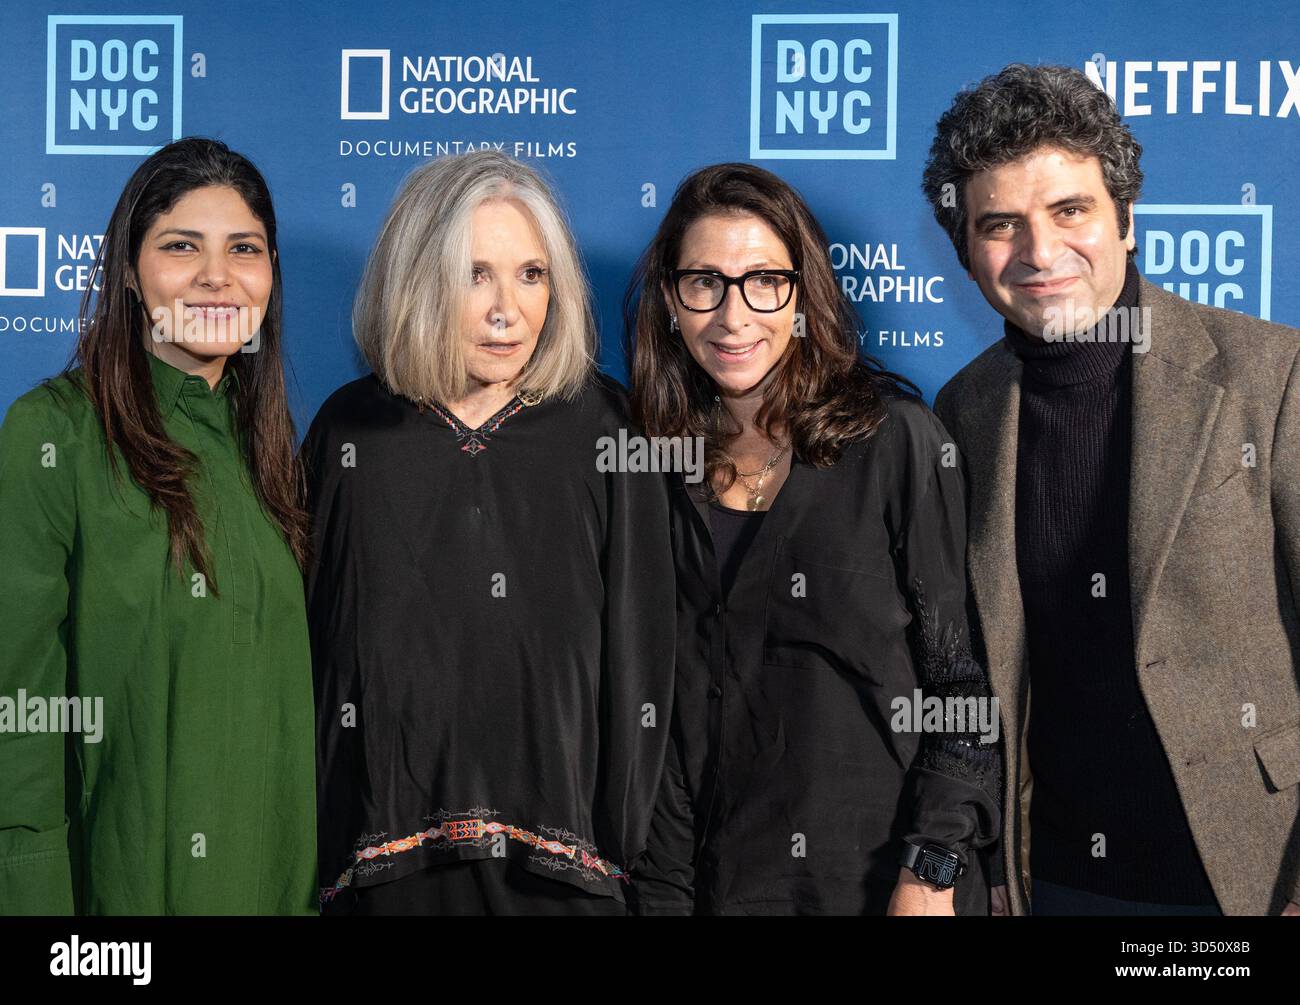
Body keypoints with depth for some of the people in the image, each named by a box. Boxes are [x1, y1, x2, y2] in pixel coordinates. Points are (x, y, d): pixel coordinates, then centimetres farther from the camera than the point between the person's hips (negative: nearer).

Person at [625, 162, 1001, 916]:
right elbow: (669, 712, 5)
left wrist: (931, 873, -13)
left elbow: (964, 674, -8)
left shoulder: (893, 435, -8)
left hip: (891, 880, -3)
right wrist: (664, 897, 1)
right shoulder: (661, 465, 2)